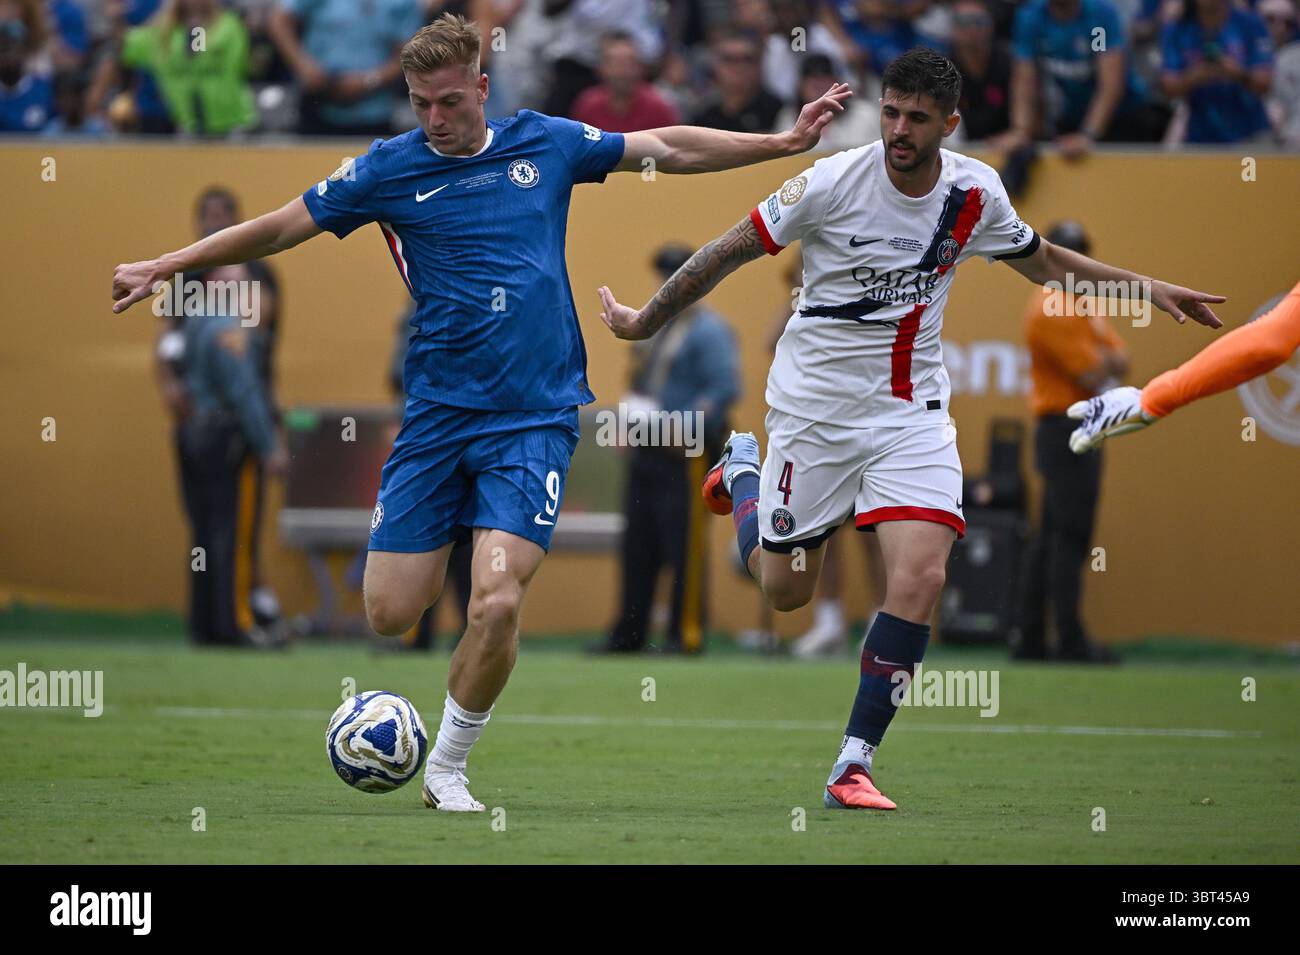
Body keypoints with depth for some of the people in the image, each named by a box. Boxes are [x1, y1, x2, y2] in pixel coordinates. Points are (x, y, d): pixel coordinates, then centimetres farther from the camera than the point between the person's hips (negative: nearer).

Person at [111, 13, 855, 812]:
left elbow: (671, 150, 14)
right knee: (391, 613, -3)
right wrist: (164, 267, 3)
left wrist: (786, 143, 14)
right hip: (437, 414, 1)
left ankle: (448, 768, 4)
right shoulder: (391, 169, 0)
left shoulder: (545, 143, 3)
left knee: (498, 603, -18)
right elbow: (280, 228, 6)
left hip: (534, 418, -1)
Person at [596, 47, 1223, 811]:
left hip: (913, 413, 2)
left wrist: (1142, 285, 10)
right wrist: (648, 320, 1)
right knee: (787, 590, 9)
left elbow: (1040, 260, 15)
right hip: (817, 403, -2)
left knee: (921, 578, -17)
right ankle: (742, 472, 43)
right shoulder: (834, 182, -17)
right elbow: (734, 251, -6)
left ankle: (854, 764, -7)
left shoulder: (976, 194, -5)